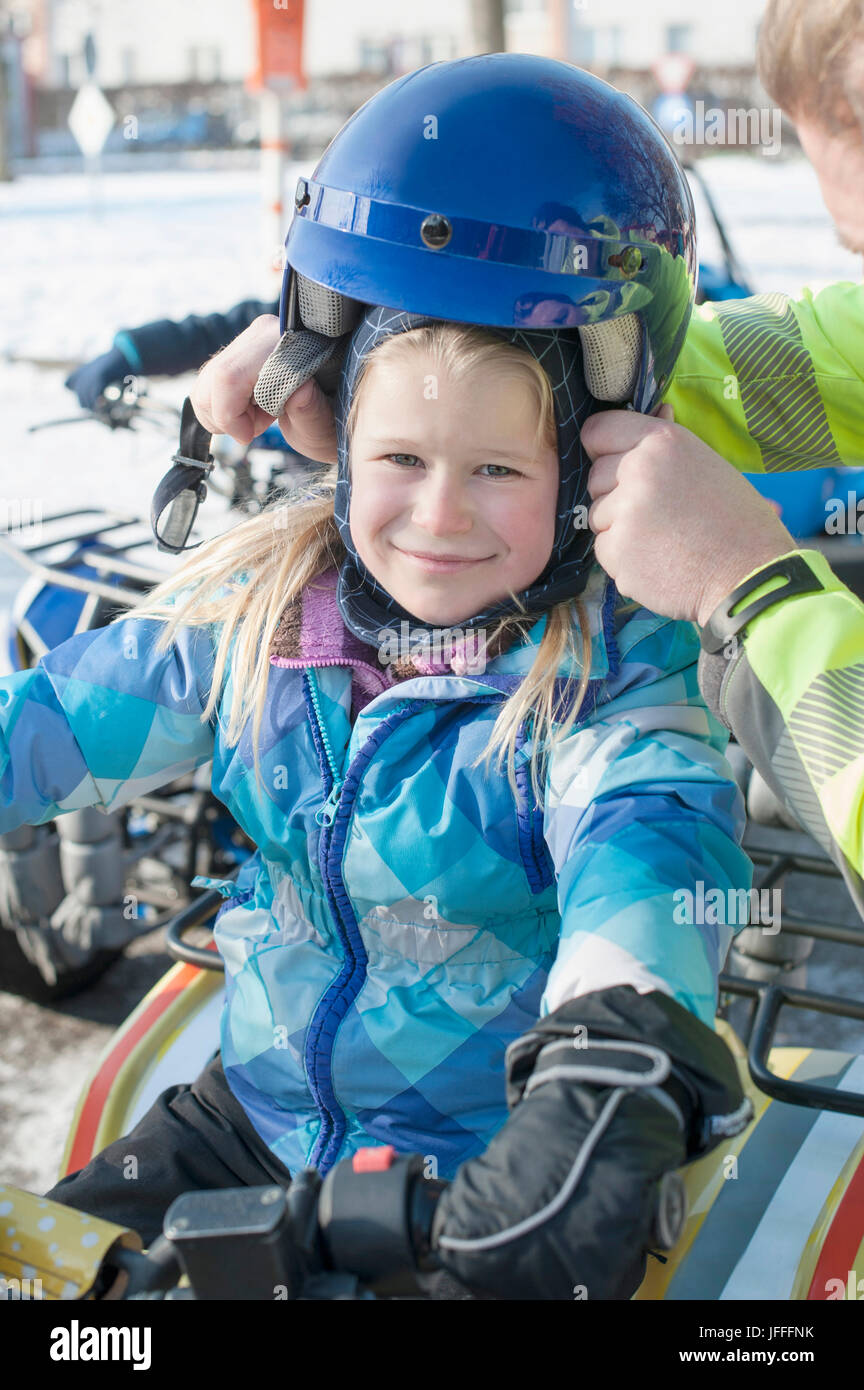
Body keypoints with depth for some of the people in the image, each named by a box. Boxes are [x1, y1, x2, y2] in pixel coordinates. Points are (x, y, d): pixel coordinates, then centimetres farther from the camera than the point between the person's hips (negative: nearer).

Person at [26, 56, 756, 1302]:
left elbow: (646, 839, -37)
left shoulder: (613, 665, -18)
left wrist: (614, 1069, -56)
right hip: (259, 1115, 4)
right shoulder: (257, 608, -4)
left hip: (502, 1170, -3)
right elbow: (60, 722, 3)